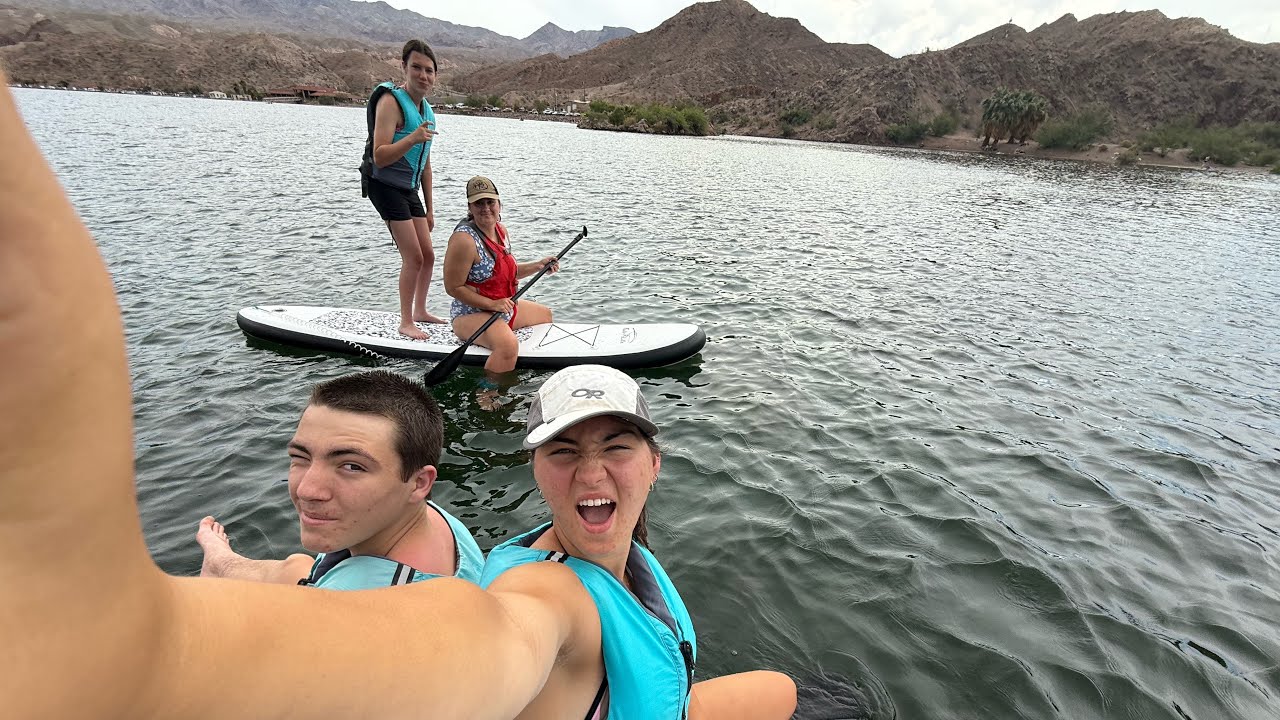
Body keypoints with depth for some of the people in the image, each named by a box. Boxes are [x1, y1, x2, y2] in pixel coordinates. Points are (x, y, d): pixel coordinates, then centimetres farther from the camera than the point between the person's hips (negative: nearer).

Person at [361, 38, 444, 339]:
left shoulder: (427, 111, 10)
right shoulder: (391, 101, -16)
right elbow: (379, 157, -25)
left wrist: (429, 209, 15)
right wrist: (413, 138, -39)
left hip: (409, 189, 8)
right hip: (385, 186, -8)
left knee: (428, 255, 10)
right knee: (414, 257, -12)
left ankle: (419, 311, 28)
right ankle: (406, 323, -1)